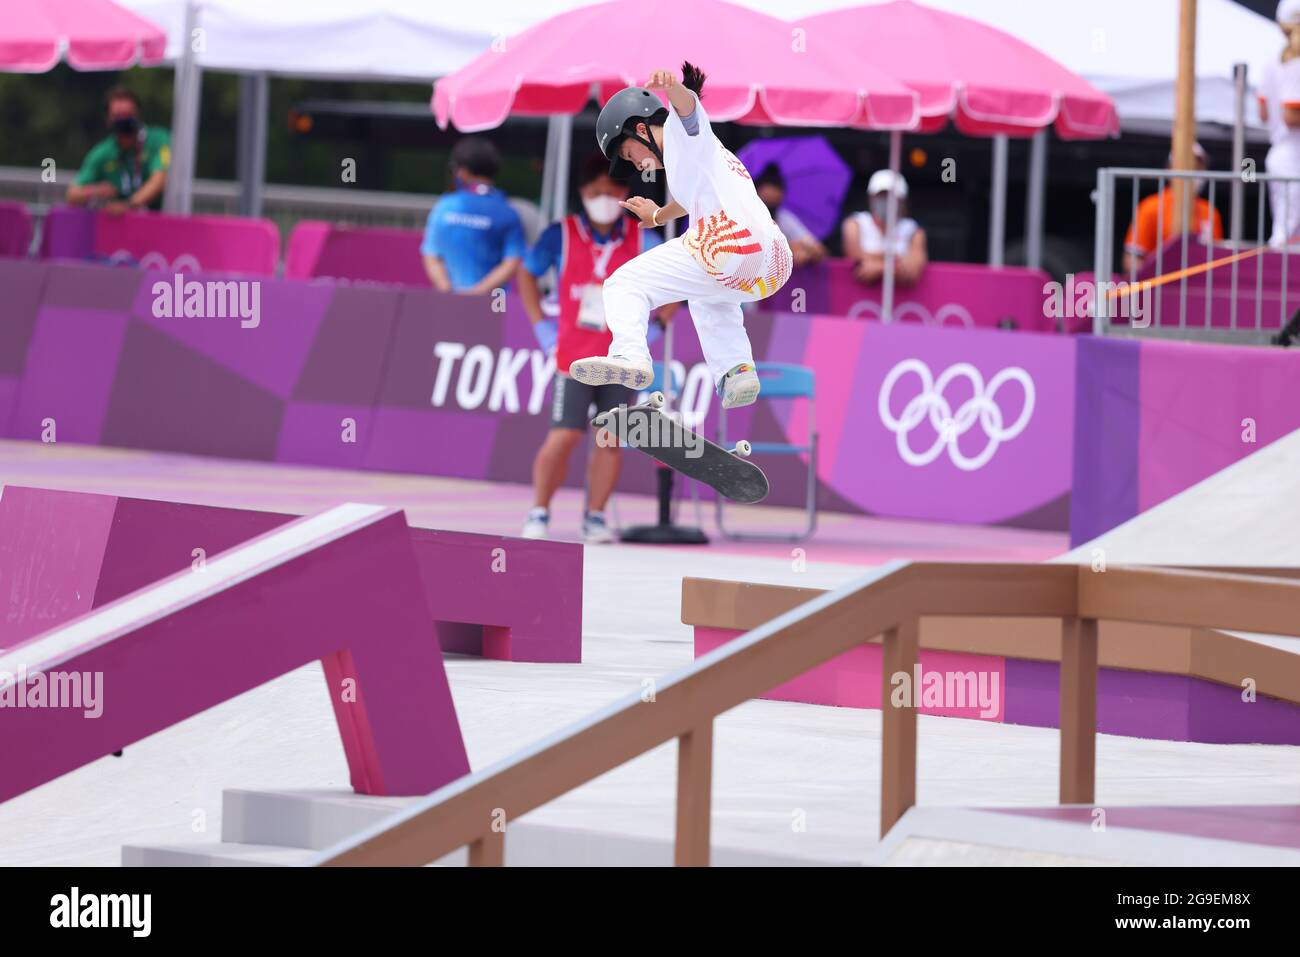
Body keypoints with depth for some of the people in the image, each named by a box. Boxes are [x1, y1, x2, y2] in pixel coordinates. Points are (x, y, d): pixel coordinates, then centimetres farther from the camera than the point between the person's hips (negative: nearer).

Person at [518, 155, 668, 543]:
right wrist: (540, 325, 4)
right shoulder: (562, 235, -2)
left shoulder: (640, 240, 0)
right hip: (574, 358, -2)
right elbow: (527, 274, 11)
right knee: (564, 436, -7)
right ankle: (539, 514, 3)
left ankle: (595, 519, 11)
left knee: (610, 441, 2)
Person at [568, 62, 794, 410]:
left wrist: (671, 87, -35)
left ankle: (629, 355, -31)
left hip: (728, 243, -9)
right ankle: (737, 370, 18)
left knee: (623, 285, -5)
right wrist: (658, 216, 76)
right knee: (709, 299, 40)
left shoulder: (682, 132, 12)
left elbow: (687, 105, -13)